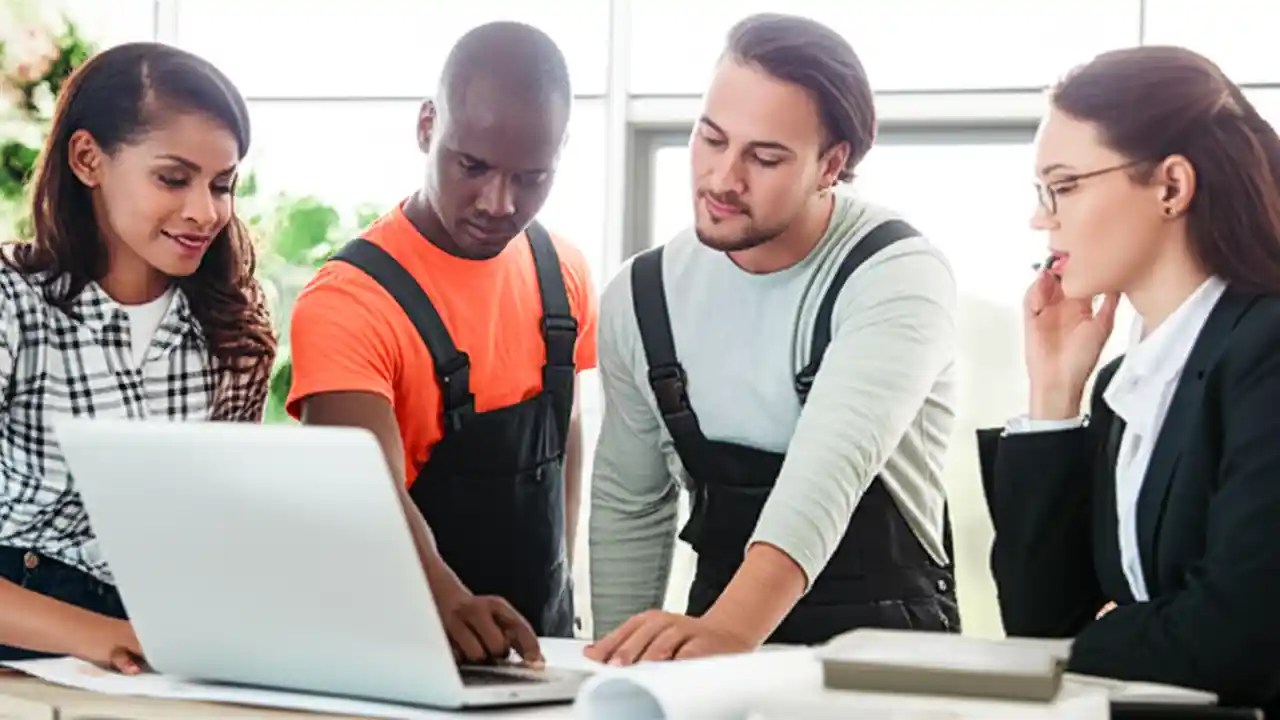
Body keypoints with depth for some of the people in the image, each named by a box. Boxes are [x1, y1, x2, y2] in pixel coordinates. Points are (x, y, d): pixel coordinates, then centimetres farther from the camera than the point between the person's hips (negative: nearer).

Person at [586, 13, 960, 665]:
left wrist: (728, 627, -47)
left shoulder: (895, 277, -17)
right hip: (715, 640, 4)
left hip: (882, 643, -4)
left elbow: (831, 469, -33)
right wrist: (624, 666, 8)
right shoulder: (642, 299, -1)